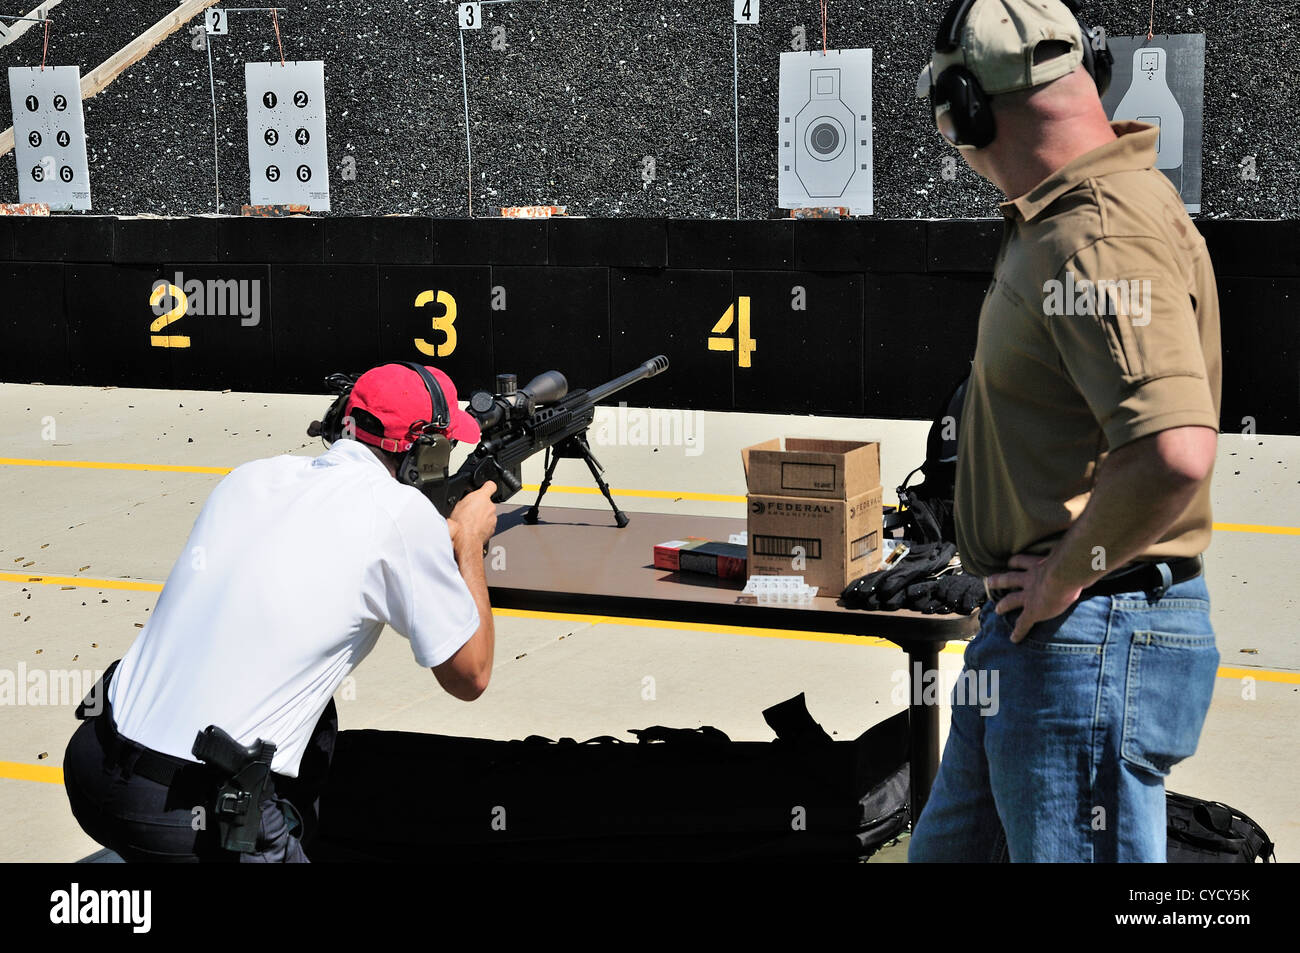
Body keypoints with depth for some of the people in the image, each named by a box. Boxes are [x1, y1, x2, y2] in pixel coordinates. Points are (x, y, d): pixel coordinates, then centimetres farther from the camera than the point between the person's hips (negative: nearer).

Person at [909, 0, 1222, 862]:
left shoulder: (1100, 239, -22)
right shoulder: (1060, 222, 12)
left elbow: (1174, 453, -35)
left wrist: (1066, 577, -20)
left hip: (1087, 635, -11)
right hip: (1036, 637, 11)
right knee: (949, 849, 21)